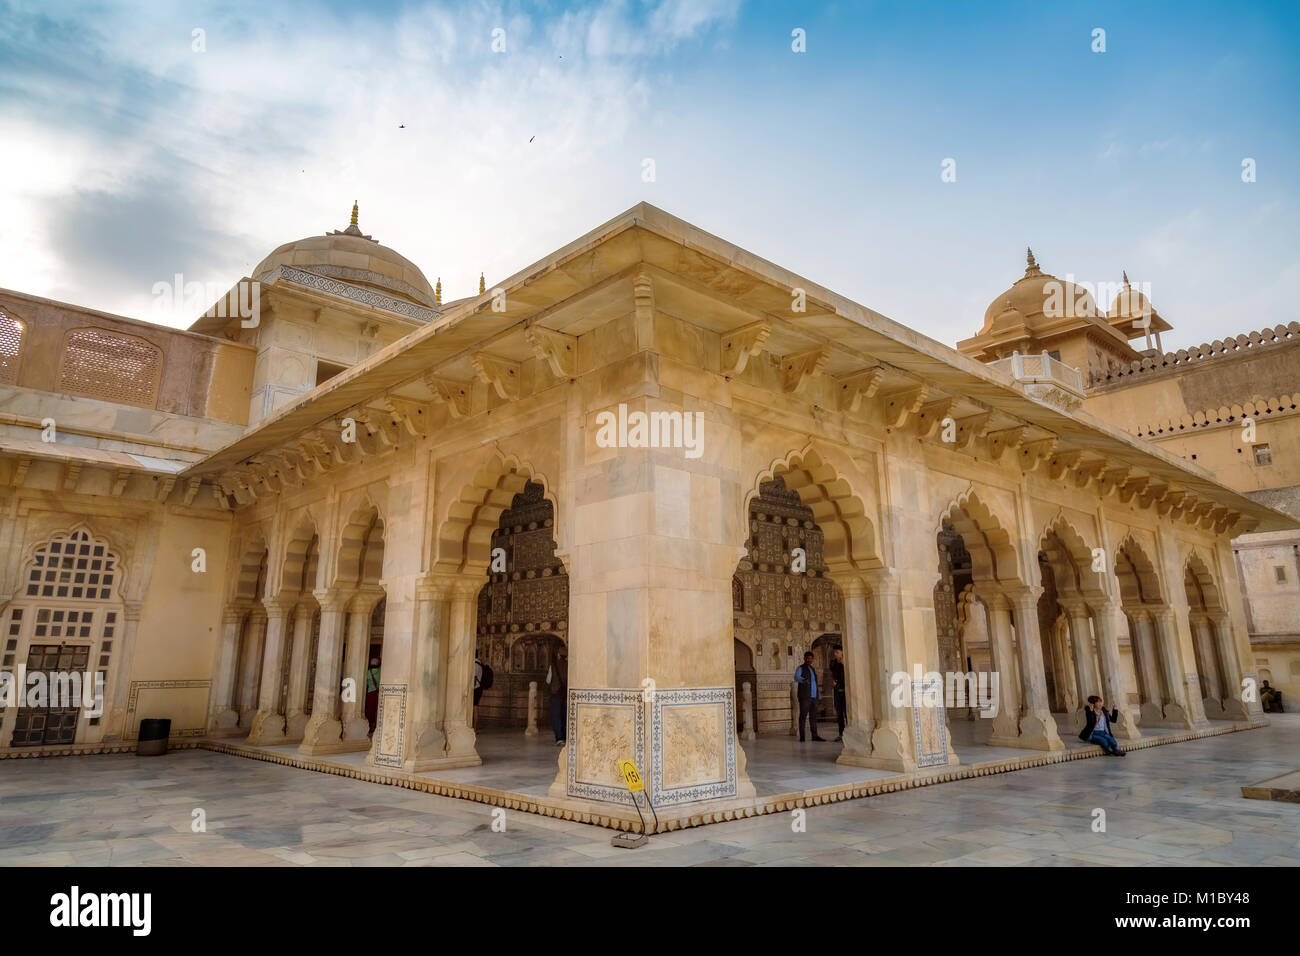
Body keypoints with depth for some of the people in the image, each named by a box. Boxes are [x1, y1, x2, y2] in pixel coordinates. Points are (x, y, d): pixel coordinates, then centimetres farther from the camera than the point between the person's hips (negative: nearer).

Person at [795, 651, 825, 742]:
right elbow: (796, 677, -22)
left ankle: (814, 735, 9)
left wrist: (818, 696, 19)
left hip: (814, 696, 7)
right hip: (804, 696, -6)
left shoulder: (813, 669, 20)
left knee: (813, 716, 6)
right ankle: (802, 736, -5)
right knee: (803, 715, -6)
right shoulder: (800, 668, -1)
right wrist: (803, 680, -42)